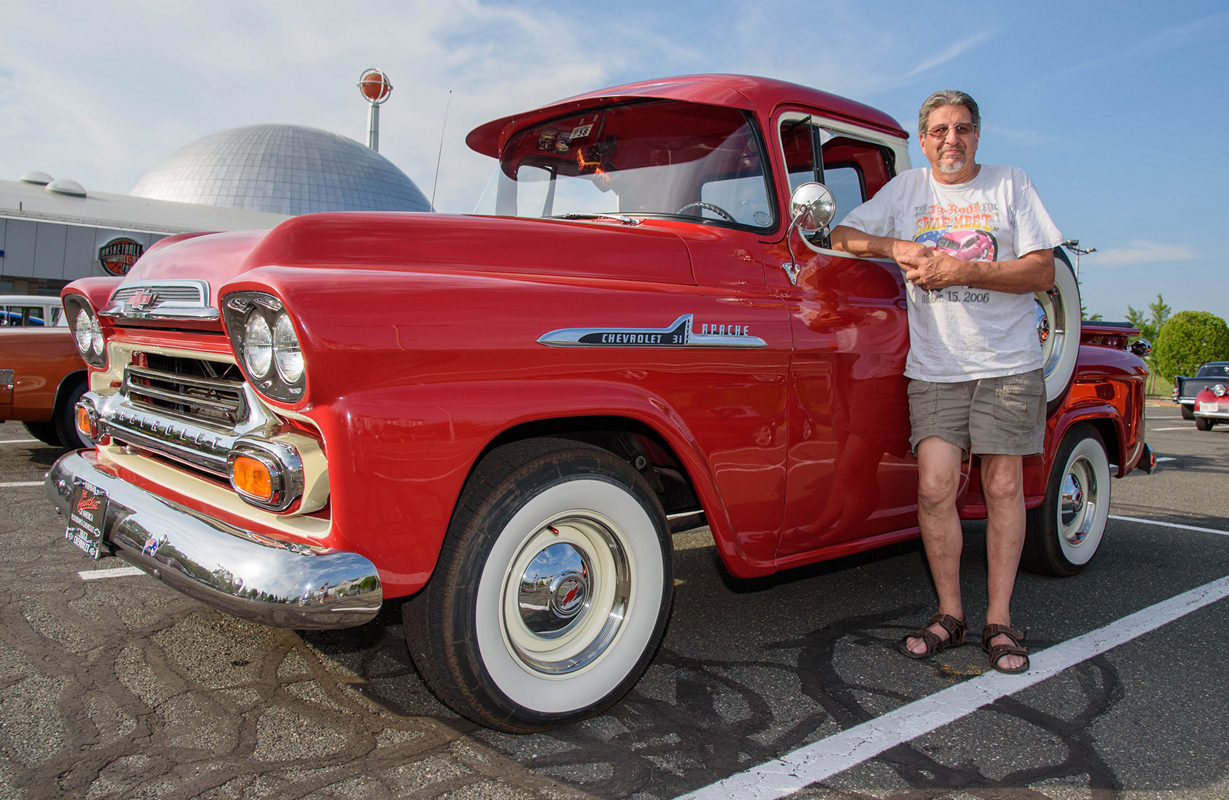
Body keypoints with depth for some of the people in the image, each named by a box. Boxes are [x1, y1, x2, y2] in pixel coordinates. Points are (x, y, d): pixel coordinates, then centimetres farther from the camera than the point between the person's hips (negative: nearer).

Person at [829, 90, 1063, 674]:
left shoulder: (1011, 185, 6)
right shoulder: (907, 190, 11)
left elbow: (1043, 273, -1)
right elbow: (841, 237, 8)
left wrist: (964, 270, -14)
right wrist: (898, 247, -9)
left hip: (1009, 363, 0)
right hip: (934, 365, 1)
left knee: (1003, 487, 0)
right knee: (935, 488, -7)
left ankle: (998, 620, 9)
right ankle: (949, 614, 6)